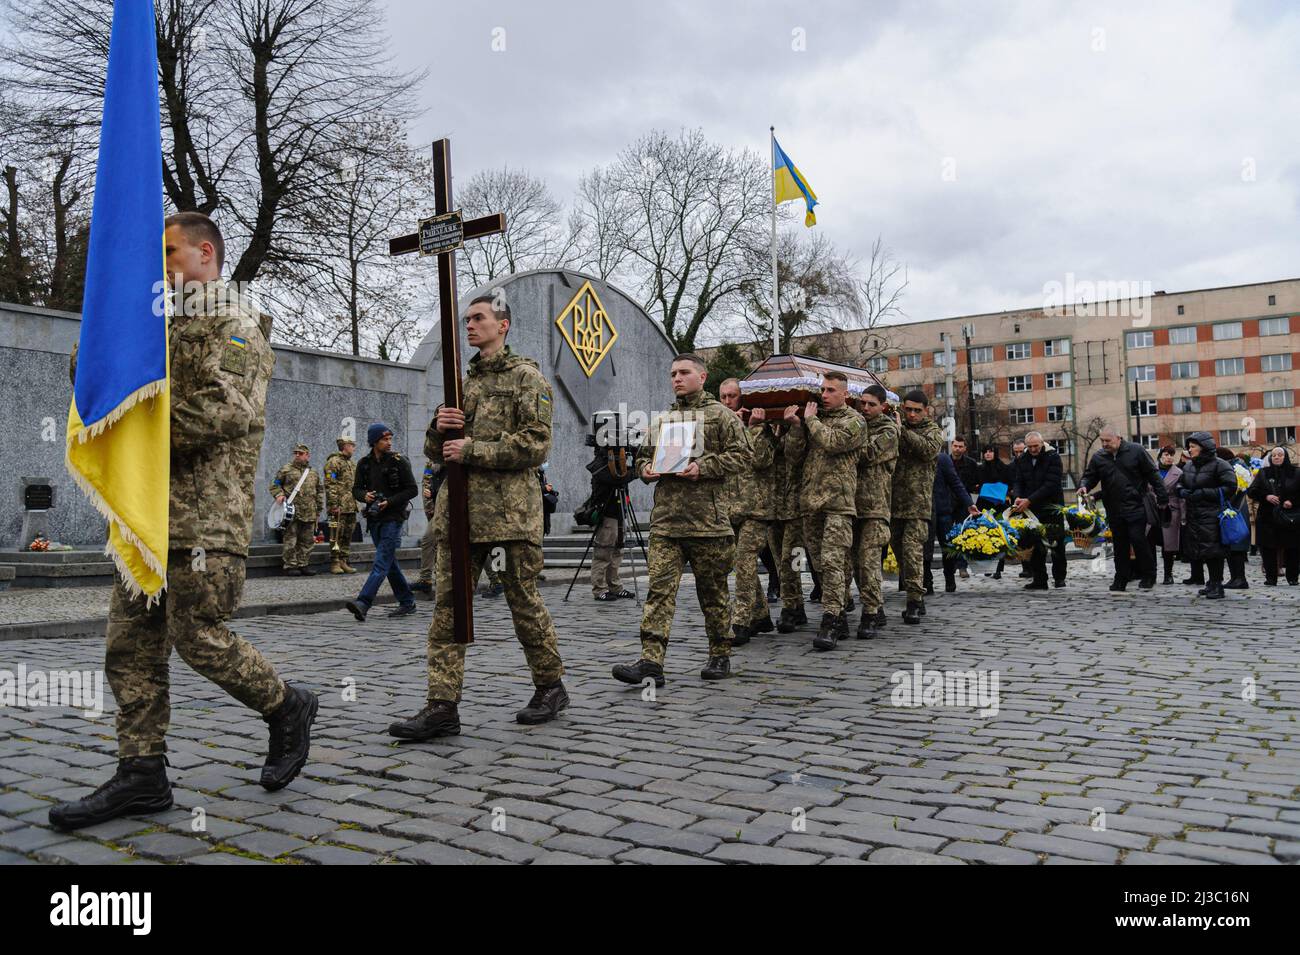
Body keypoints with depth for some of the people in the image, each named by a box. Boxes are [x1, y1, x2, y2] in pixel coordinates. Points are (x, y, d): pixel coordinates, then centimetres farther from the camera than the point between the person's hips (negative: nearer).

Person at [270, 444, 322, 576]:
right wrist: (279, 495, -12)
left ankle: (303, 565, 16)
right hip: (292, 512, -4)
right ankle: (290, 566, 1)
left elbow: (318, 492, 22)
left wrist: (318, 510, 19)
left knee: (307, 541, 7)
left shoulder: (314, 473, 17)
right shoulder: (286, 470, 5)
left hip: (309, 514, 4)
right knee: (290, 540, -4)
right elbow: (274, 485, 7)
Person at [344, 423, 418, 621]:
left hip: (393, 518, -6)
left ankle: (363, 603, -24)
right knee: (390, 562, 12)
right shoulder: (365, 463, 8)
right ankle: (407, 602, 23)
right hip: (374, 518, 6)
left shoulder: (399, 461, -5)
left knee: (381, 562, -14)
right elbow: (356, 489, 13)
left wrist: (389, 502, -16)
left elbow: (412, 490, -5)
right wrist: (365, 495, -10)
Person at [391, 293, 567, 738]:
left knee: (524, 601, 3)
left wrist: (470, 449, -13)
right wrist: (439, 428, -2)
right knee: (447, 606, 0)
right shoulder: (463, 381, 20)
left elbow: (535, 445, -11)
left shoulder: (527, 376, 1)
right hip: (459, 509, 6)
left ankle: (551, 687, 21)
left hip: (510, 511, -6)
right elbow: (435, 451, 21)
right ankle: (442, 706, 2)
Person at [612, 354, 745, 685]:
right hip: (665, 518, 4)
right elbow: (643, 456, 27)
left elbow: (738, 455, -3)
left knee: (712, 589, 6)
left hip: (706, 518, -4)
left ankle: (720, 655, 20)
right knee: (659, 588, -6)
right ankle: (651, 661, -10)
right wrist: (646, 469, 4)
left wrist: (703, 467, -16)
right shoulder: (662, 419, 20)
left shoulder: (720, 414, 5)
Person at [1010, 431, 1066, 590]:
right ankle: (1039, 580, 7)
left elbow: (1051, 484, -17)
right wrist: (1017, 497, -18)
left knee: (1057, 544, 4)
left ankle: (1059, 577, 14)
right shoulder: (1021, 460, 5)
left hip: (1052, 507, -3)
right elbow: (1018, 482, 5)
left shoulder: (1053, 457, -9)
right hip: (1032, 509, 3)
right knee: (1035, 545, 2)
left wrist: (1029, 500, -23)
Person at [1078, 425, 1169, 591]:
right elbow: (1090, 476, 10)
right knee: (1119, 544, 9)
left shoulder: (1136, 451, -4)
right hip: (1114, 509, 4)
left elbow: (1152, 475, 0)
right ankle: (1121, 579, 16)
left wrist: (1162, 497, 0)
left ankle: (1148, 575, 9)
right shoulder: (1098, 457, 5)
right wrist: (1084, 486, -13)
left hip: (1136, 507, -4)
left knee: (1138, 540, -7)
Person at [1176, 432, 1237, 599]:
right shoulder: (1188, 466, 13)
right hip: (1193, 515, 7)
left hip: (1212, 515, -7)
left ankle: (1217, 585, 2)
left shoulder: (1218, 465, -8)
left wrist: (1204, 493, -17)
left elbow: (1230, 487, -13)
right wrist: (1181, 491, 1)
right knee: (1201, 551, 10)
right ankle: (1212, 583, 23)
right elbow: (1180, 483, 25)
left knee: (1212, 550, -7)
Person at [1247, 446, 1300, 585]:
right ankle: (1270, 577, 5)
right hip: (1268, 518, 1)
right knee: (1268, 548, -2)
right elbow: (1252, 491, 5)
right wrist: (1266, 496, -12)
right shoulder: (1263, 473, 10)